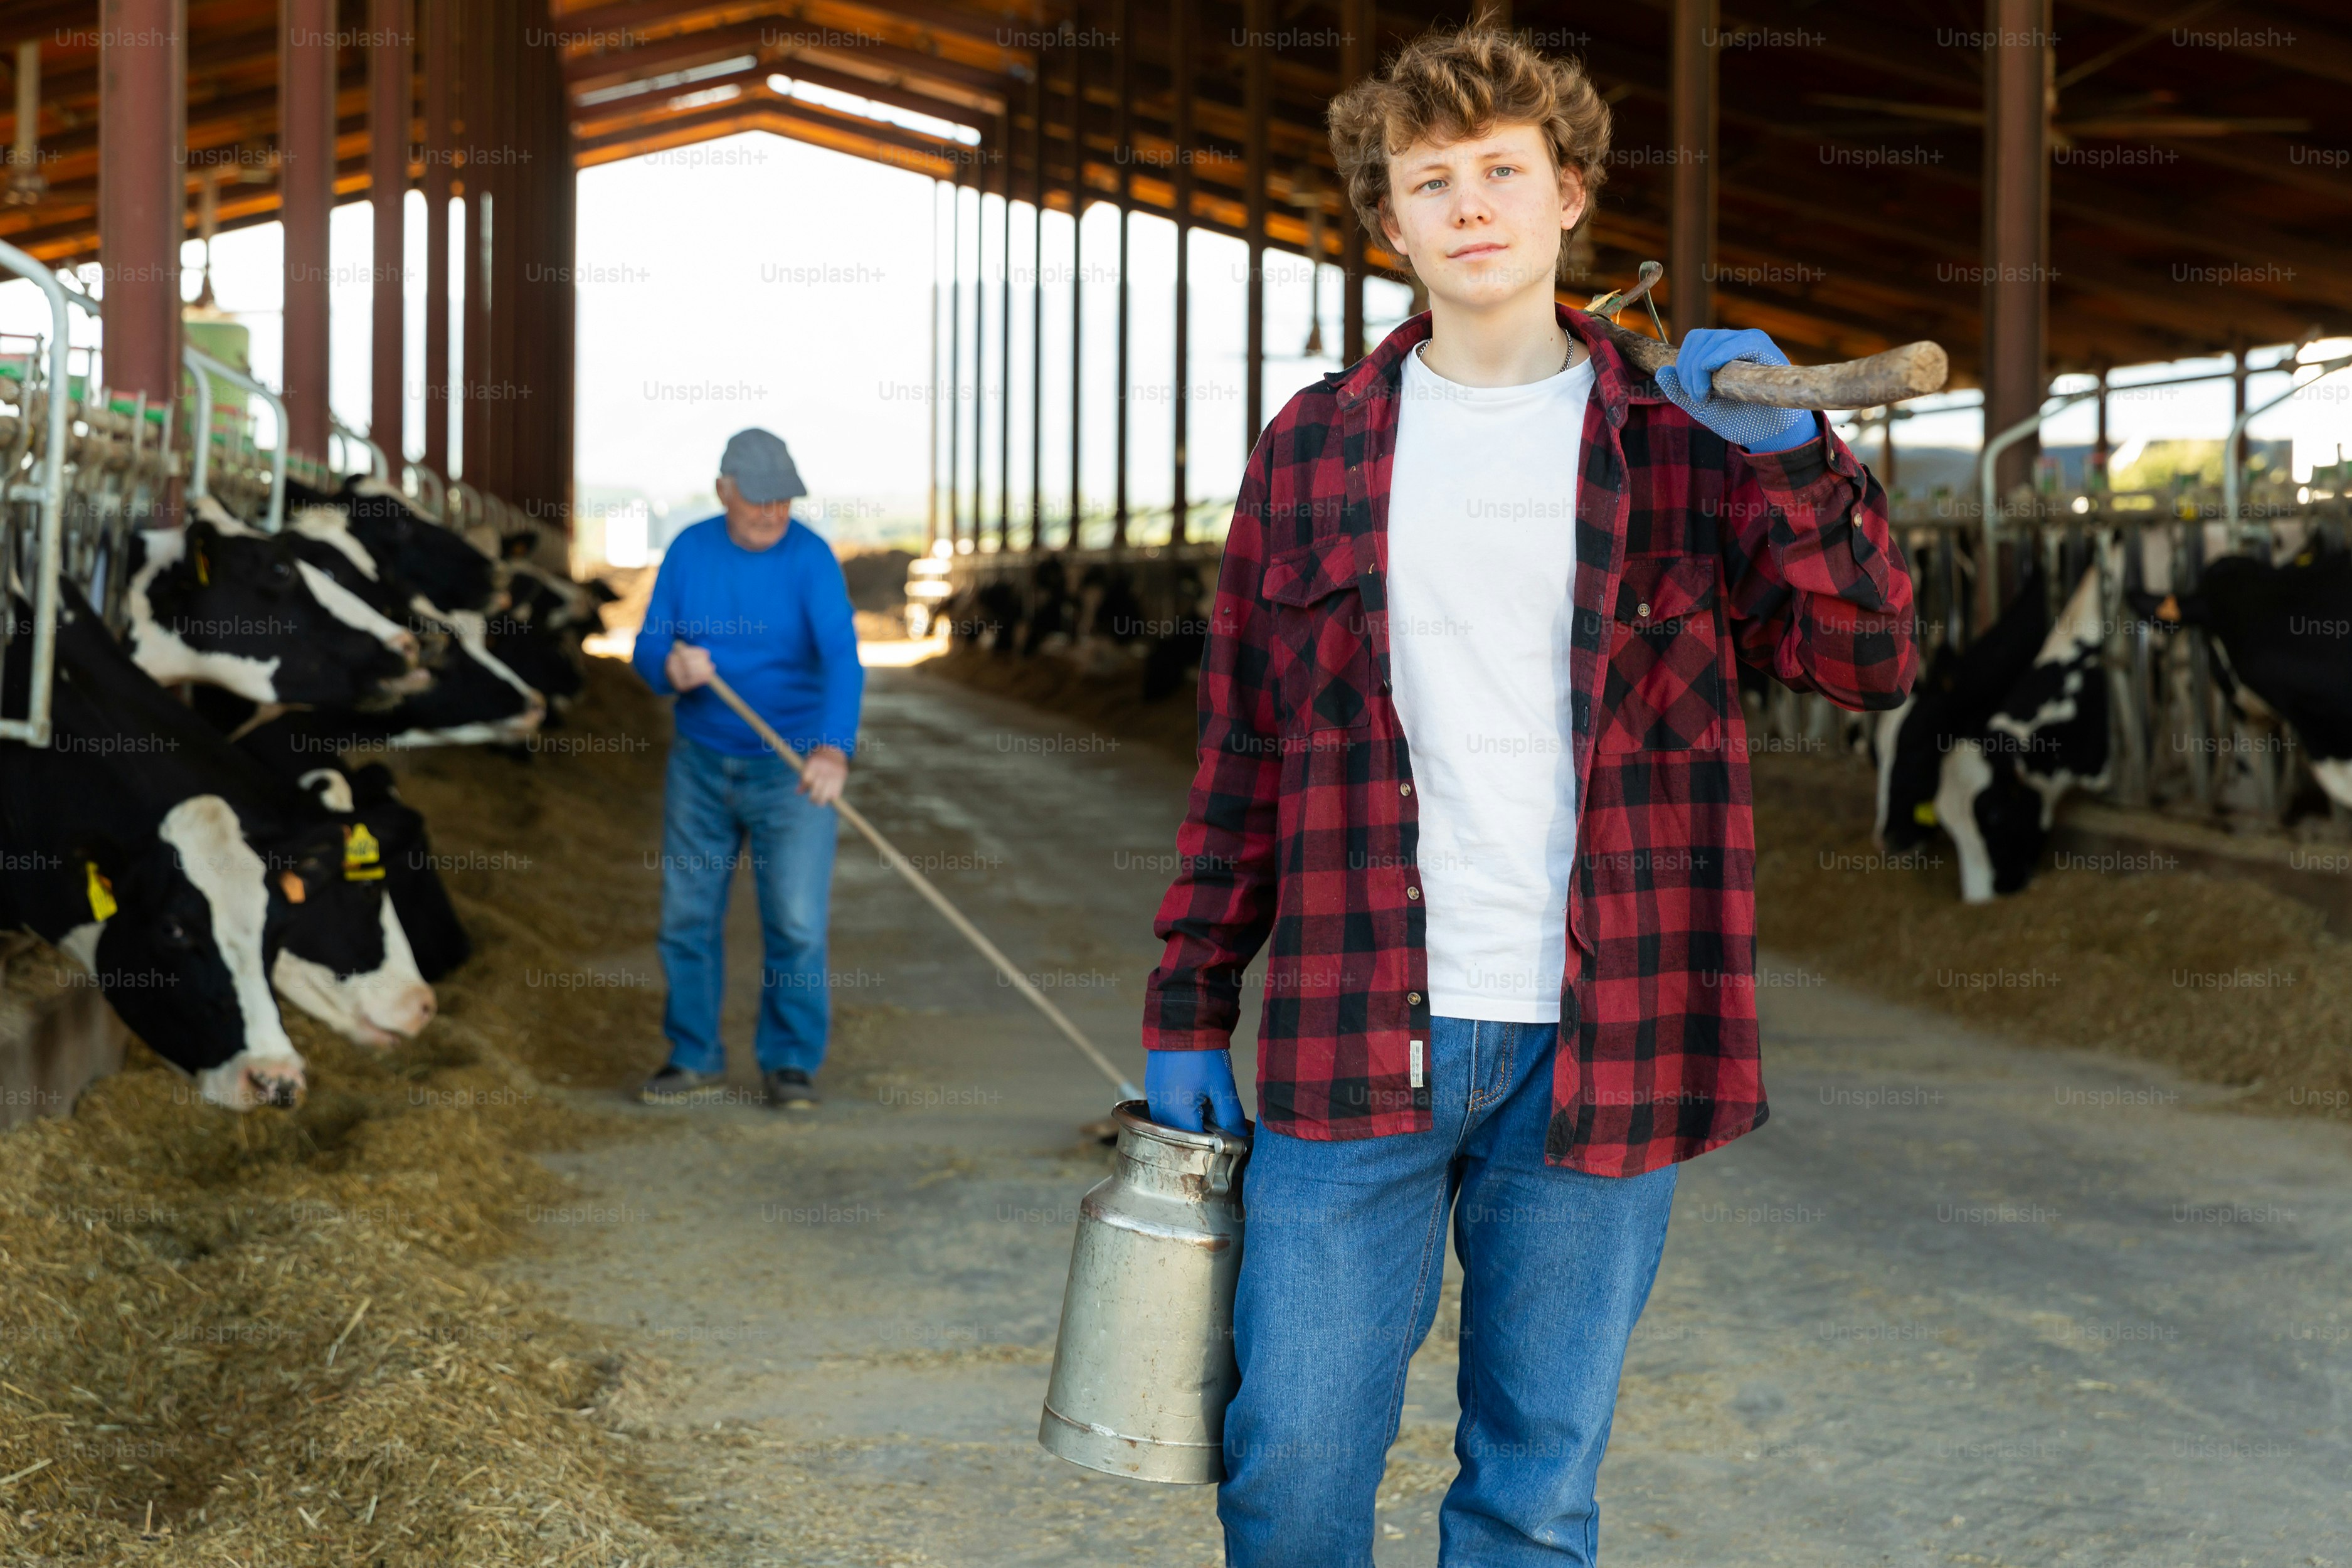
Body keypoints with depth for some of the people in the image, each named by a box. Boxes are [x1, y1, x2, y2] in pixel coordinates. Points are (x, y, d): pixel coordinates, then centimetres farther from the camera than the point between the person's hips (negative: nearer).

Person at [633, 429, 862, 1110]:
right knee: (687, 918, 7)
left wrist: (834, 750, -43)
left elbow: (841, 660, -27)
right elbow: (647, 650, 0)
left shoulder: (811, 560, -14)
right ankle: (694, 1060, 20)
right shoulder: (688, 551, -1)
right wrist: (671, 666, -25)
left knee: (795, 923, -6)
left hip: (790, 771, -4)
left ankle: (790, 1064, 9)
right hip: (701, 765, 4)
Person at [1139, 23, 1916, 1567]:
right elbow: (1244, 745, 11)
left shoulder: (1678, 440, 5)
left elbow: (1869, 660, -3)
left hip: (1595, 1052, 0)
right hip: (1356, 1043, 1)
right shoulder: (1315, 448, 8)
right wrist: (1191, 1006, 9)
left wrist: (1795, 457, -17)